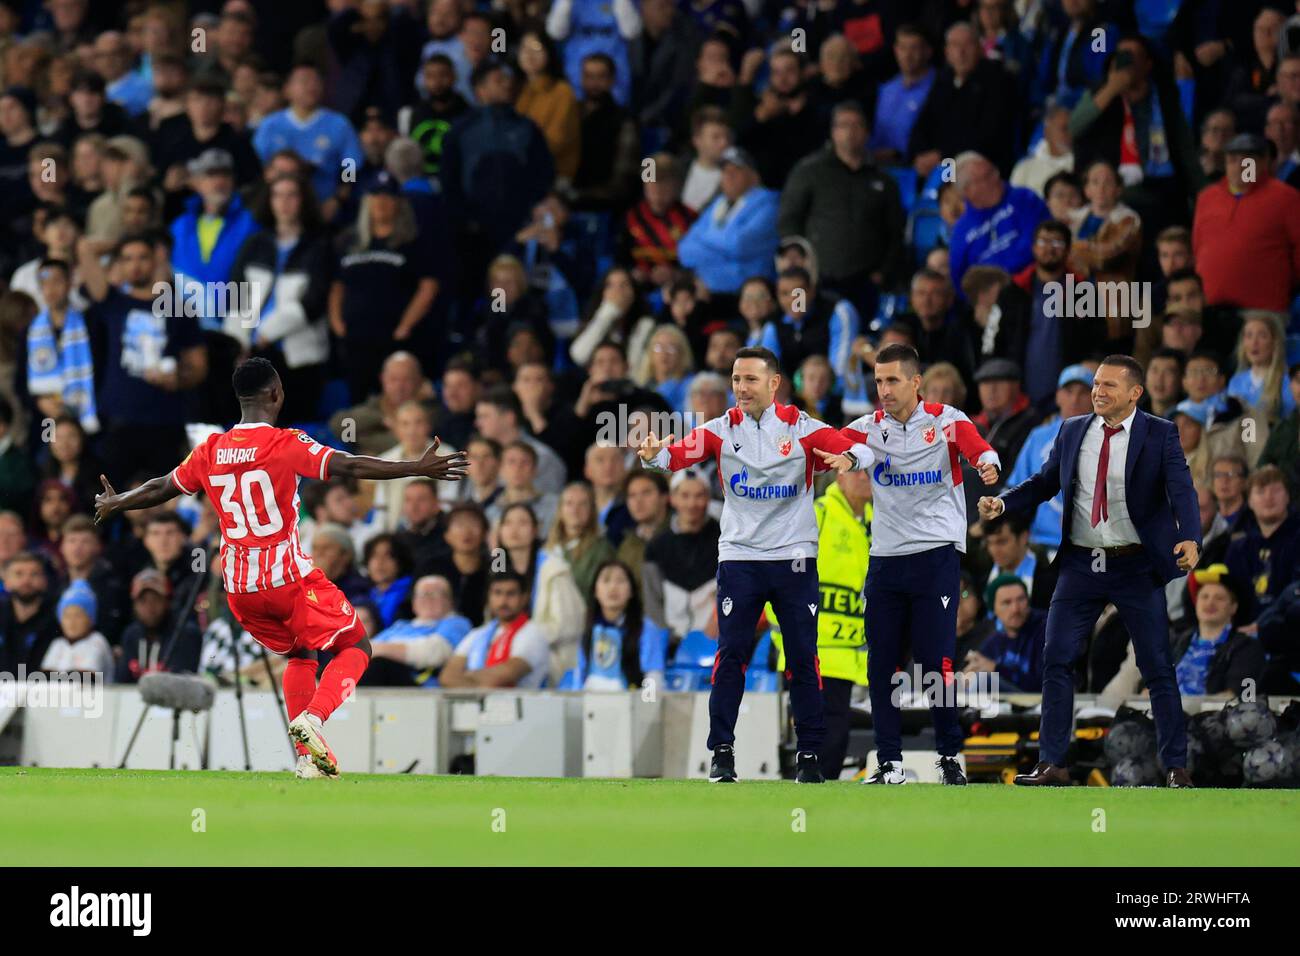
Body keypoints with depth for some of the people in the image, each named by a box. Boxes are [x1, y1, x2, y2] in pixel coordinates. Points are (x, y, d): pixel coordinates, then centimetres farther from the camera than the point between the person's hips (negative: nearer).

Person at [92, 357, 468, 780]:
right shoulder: (286, 444, -12)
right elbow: (349, 466, -22)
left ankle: (308, 756, 15)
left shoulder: (211, 451, 5)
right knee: (355, 647, 9)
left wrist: (115, 503, 37)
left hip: (239, 586, 6)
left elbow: (160, 489, 18)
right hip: (290, 577, -6)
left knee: (300, 655, 26)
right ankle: (312, 717, -16)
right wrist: (419, 468, -22)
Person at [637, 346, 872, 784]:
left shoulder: (801, 427, -3)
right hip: (739, 558, 1)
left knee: (803, 657, 2)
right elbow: (682, 452, -13)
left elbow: (861, 450, -12)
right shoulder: (723, 430, 2)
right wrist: (654, 454, -34)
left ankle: (810, 755, 10)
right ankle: (722, 752, 2)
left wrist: (848, 457, -35)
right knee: (731, 654, -4)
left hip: (794, 558, -1)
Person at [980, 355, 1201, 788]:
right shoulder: (1072, 431, 7)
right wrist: (1002, 502, -5)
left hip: (1136, 568, -4)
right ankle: (1052, 764, 5)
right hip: (1081, 565, 4)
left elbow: (1182, 491, -16)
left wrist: (1189, 538, -34)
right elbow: (1044, 481, 13)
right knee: (1056, 659, -1)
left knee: (1158, 668, 2)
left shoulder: (1160, 435, -6)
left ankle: (1176, 766, 10)